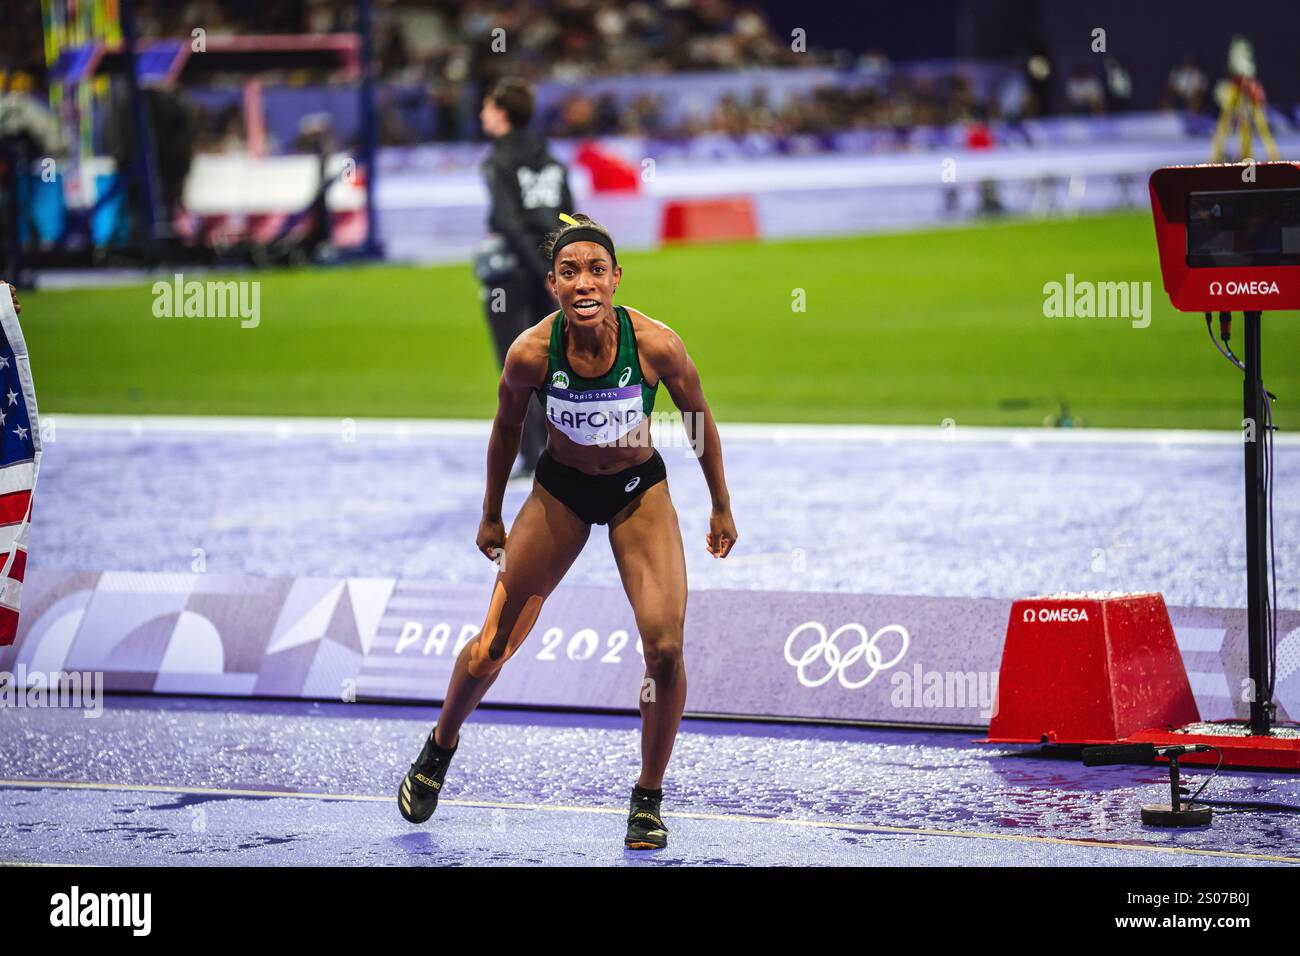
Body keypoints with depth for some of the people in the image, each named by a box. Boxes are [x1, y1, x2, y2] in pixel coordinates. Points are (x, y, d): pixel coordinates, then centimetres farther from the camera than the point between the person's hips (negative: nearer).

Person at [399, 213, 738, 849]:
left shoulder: (656, 344, -25)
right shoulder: (531, 353, -24)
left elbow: (699, 419, -6)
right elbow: (507, 429, -3)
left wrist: (721, 506, 5)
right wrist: (492, 515, 8)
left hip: (640, 490, 0)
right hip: (560, 490, 0)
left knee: (665, 648, -14)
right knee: (493, 646, 3)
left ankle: (649, 798, 7)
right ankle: (440, 746, 33)